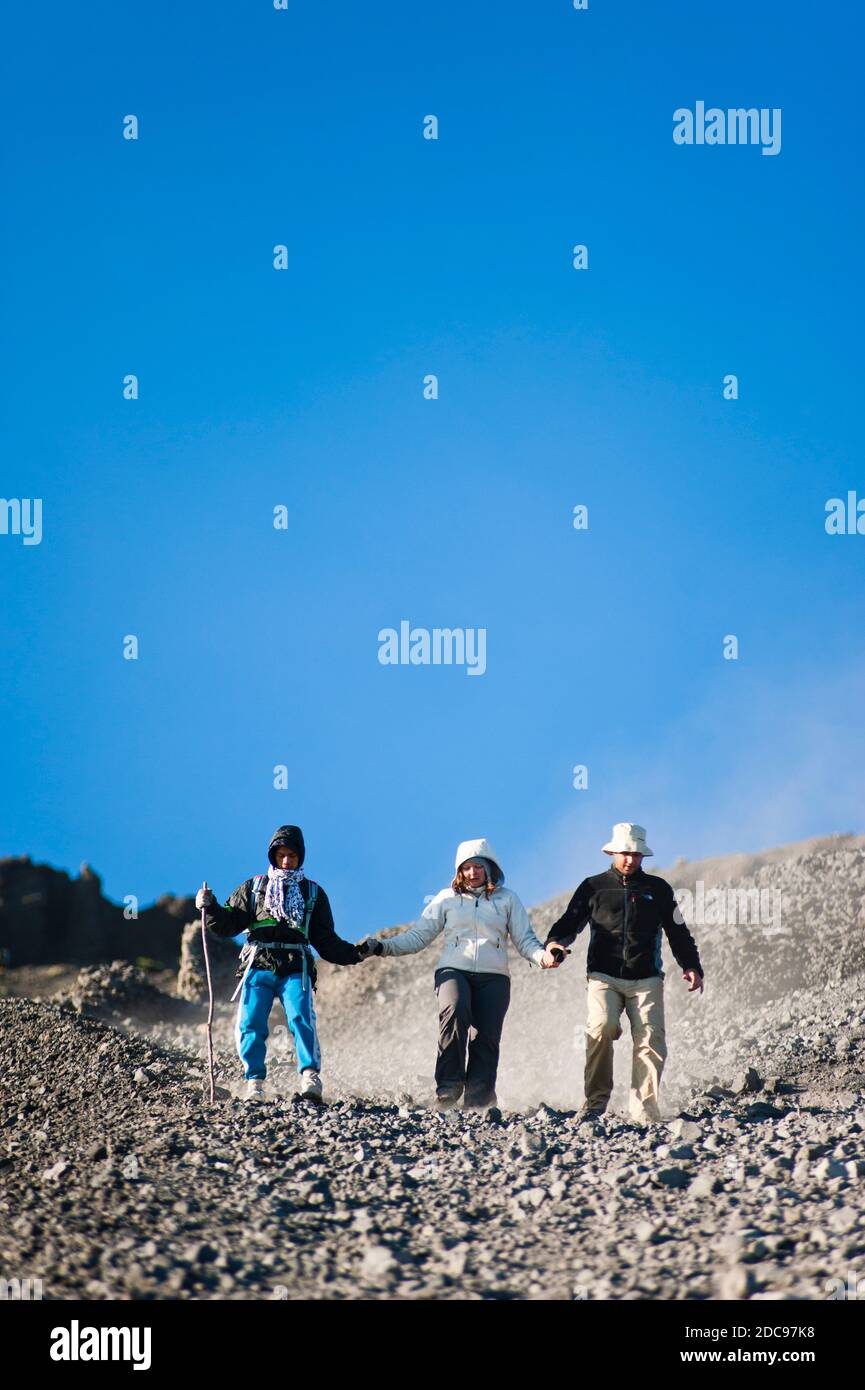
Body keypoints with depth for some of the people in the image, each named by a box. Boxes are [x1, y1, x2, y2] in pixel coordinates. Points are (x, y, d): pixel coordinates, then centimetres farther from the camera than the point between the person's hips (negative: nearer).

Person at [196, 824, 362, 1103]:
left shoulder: (313, 893, 21)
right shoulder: (253, 887, 20)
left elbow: (326, 941, 19)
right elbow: (228, 925, 14)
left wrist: (354, 954, 4)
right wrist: (210, 908, -4)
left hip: (295, 970, -1)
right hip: (258, 967, 1)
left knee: (301, 1020, -20)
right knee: (250, 1025, -11)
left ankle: (311, 1078, -25)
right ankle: (254, 1083, -4)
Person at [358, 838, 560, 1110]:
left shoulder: (507, 899, 16)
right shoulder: (447, 899, 16)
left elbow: (525, 940, 12)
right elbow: (418, 937, 14)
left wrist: (542, 956, -10)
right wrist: (382, 947, 0)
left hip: (493, 976, 1)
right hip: (453, 970, -1)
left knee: (486, 1036, -13)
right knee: (455, 1010, -31)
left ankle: (478, 1099, -4)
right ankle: (449, 1085, -25)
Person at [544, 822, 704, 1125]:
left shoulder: (658, 889, 17)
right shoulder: (594, 887, 13)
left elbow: (678, 932, 21)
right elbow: (570, 922, 10)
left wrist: (691, 966, 10)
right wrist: (555, 942, -11)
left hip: (646, 978, 1)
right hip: (604, 976, -1)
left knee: (650, 1039, -13)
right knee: (600, 1027, -25)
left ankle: (644, 1112, -8)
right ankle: (596, 1101, -14)